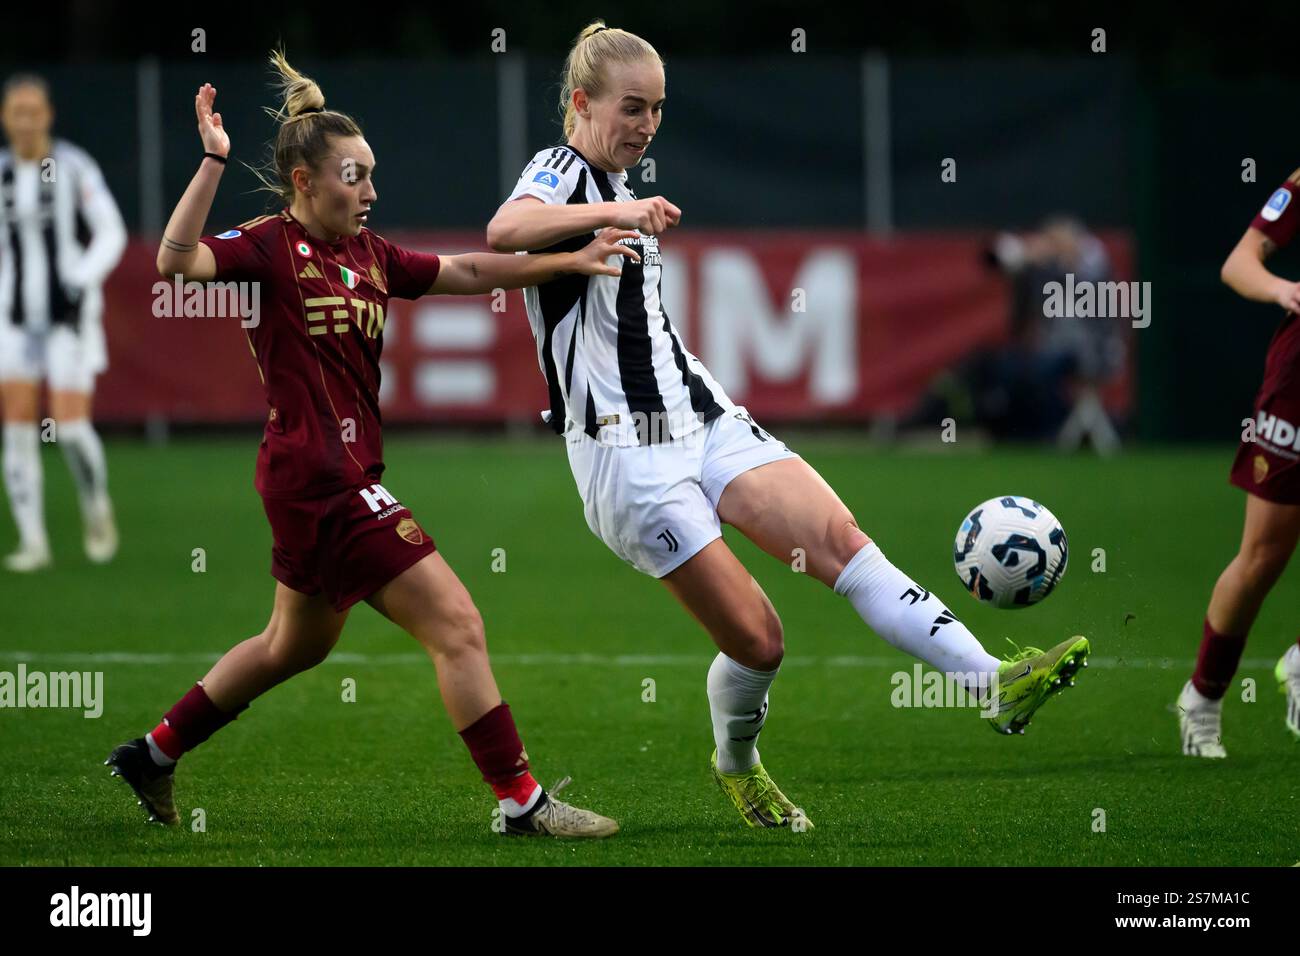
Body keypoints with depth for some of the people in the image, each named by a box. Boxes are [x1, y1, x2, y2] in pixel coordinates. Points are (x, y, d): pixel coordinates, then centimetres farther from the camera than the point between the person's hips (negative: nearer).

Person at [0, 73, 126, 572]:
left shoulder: (74, 166, -8)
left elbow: (111, 234, -7)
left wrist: (82, 279, -21)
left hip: (71, 315, -4)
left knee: (70, 427, -12)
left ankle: (96, 506, 17)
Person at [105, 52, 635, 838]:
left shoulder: (370, 256, 12)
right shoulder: (272, 246, -10)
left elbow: (466, 273, 10)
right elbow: (179, 260, -26)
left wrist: (567, 262, 1)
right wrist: (213, 163, -32)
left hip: (342, 475, 10)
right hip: (321, 477, -10)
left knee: (295, 646, 25)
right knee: (457, 625, -9)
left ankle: (154, 755, 36)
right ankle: (521, 802, -3)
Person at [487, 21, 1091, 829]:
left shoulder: (617, 185, 17)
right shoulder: (562, 172, -10)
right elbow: (504, 231, -35)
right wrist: (612, 213, -44)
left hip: (702, 420, 8)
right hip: (629, 452, -8)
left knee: (840, 538, -13)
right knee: (757, 641, -7)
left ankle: (994, 682, -23)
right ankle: (737, 765, 22)